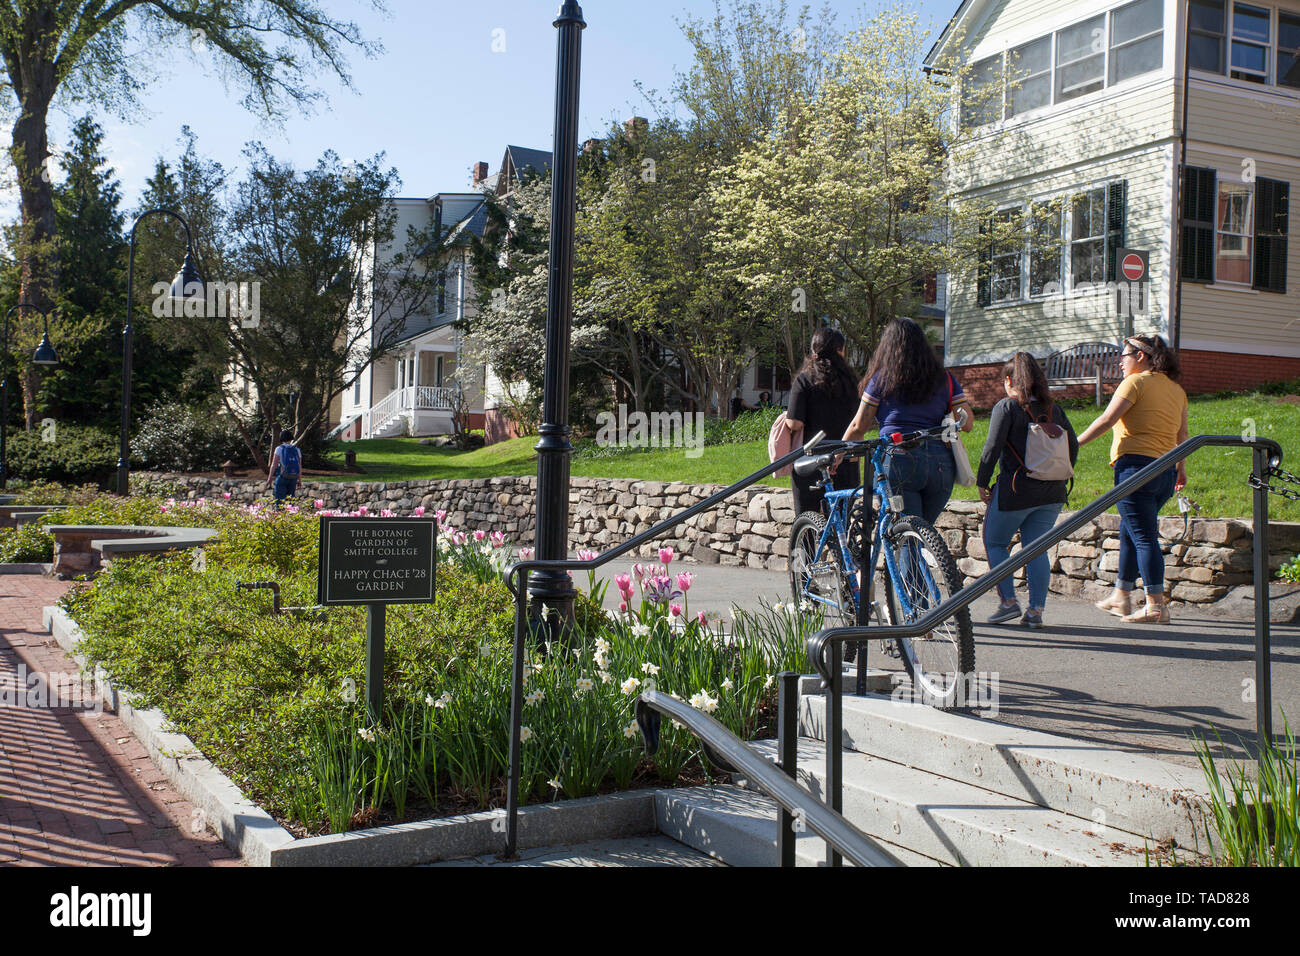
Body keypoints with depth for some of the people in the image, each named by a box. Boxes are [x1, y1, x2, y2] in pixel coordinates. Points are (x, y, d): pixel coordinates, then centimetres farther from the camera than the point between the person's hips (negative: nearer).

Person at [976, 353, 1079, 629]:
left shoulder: (1006, 406, -7)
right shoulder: (1052, 407, 9)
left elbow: (992, 448, -13)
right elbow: (1073, 444, 9)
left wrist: (982, 482, -3)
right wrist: (1060, 478, 17)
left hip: (1015, 489, -5)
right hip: (1052, 493, 5)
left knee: (995, 543, 11)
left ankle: (1009, 602, 4)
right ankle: (1036, 611, 6)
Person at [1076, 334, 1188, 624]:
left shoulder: (1136, 382, -6)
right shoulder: (1175, 388, 17)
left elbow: (1106, 420, -14)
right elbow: (1182, 434, 21)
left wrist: (1073, 445, -10)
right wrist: (1181, 468, 30)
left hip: (1136, 463, -8)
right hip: (1164, 470, 8)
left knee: (1144, 537, -7)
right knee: (1129, 533, 18)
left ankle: (1156, 606, -10)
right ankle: (1121, 596, 26)